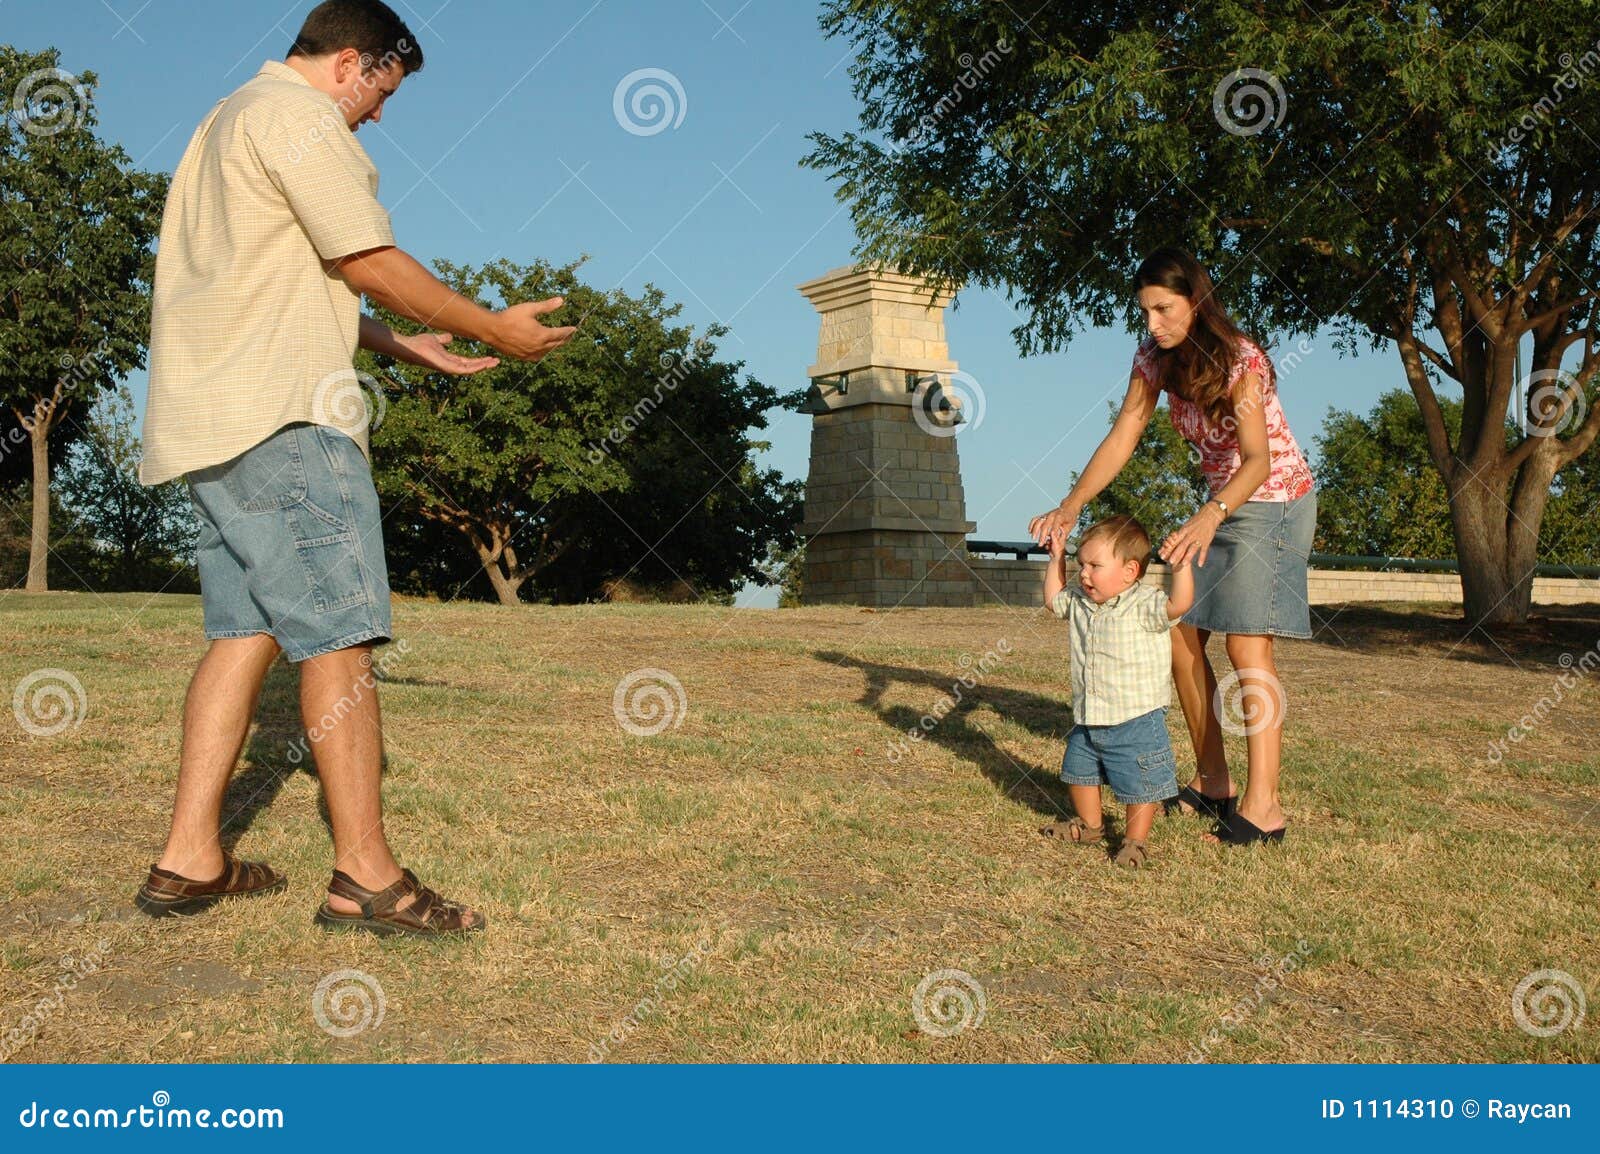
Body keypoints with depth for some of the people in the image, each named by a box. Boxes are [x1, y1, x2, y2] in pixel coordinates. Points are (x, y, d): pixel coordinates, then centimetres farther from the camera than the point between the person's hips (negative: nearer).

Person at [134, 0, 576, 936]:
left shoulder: (232, 122, 27)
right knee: (339, 635, -11)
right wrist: (496, 330, -1)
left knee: (248, 629, 8)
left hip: (212, 418, 10)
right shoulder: (297, 115, -5)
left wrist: (402, 346, 27)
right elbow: (371, 264, -10)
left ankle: (190, 860, 7)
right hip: (280, 412, -10)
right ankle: (366, 877, -11)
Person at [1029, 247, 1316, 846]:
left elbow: (1257, 458, -35)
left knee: (1247, 643, -16)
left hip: (1275, 501, -7)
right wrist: (1072, 504, -24)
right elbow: (1121, 437, -10)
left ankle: (1263, 807, -16)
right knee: (1182, 634, 3)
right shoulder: (1154, 359, -5)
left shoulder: (1239, 360, -25)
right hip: (1221, 503, 7)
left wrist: (1209, 517, -53)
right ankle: (1212, 783, 14)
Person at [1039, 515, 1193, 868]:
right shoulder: (1079, 602, 5)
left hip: (1136, 722, -7)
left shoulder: (1144, 605, -17)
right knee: (1079, 771, 22)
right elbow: (1054, 598, 24)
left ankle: (1135, 841, 17)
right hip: (1087, 721, 7)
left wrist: (1180, 563, -40)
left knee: (1138, 785, 1)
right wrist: (1057, 559, 17)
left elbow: (1179, 604, -33)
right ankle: (1089, 825, 41)